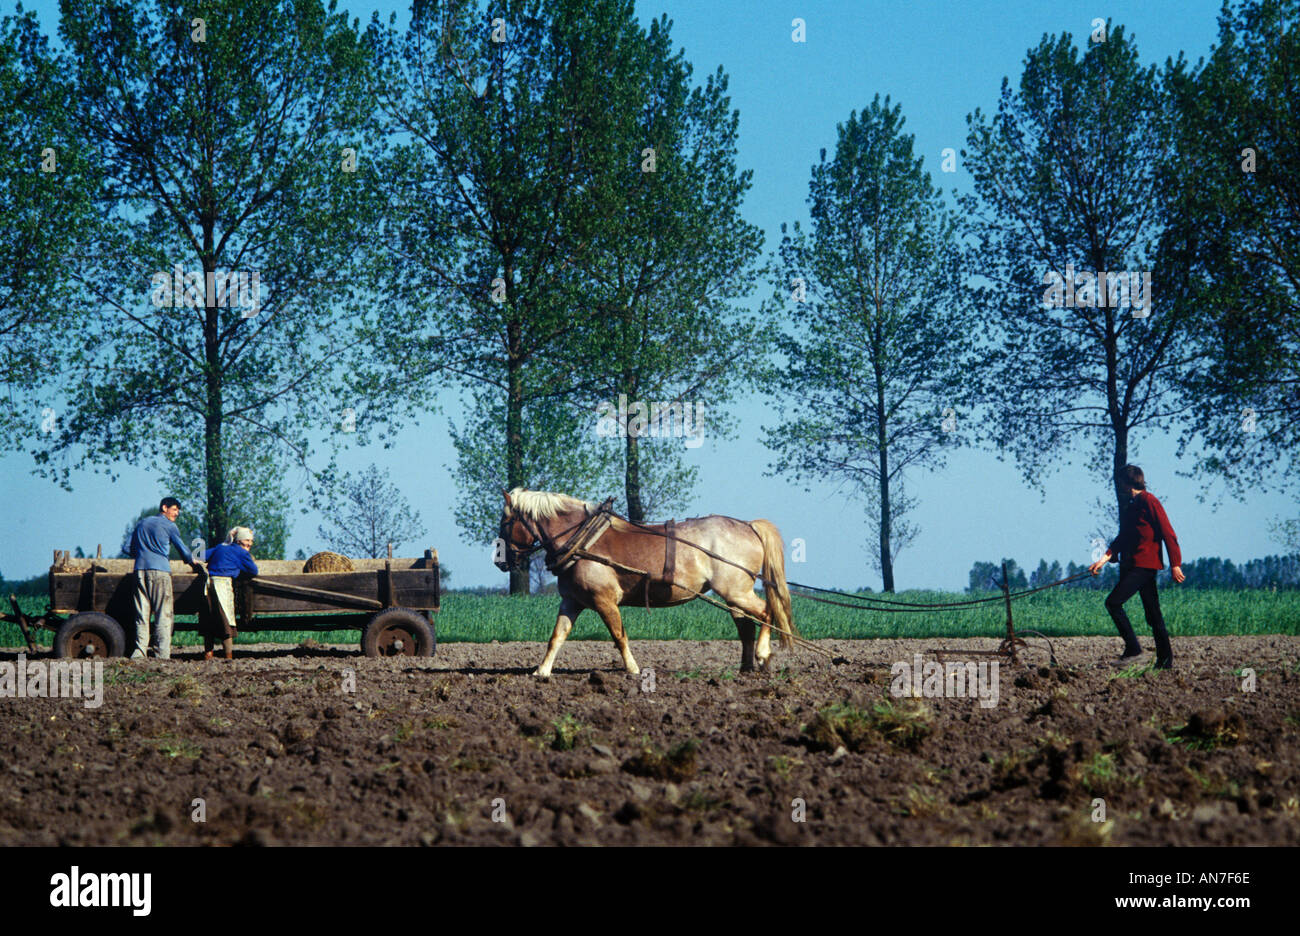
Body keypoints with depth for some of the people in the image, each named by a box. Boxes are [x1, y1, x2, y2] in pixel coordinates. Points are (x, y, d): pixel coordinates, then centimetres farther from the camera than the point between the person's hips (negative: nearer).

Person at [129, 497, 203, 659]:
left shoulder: (141, 524, 21)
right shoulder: (169, 526, 6)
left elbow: (132, 552, 23)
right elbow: (183, 549, 13)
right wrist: (194, 564, 30)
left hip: (140, 570, 5)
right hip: (160, 570, -5)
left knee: (142, 614, 4)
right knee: (164, 614, -4)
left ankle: (139, 651, -4)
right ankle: (162, 653, -10)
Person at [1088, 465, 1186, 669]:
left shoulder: (1149, 501, -9)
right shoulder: (1130, 505, 18)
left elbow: (1167, 533, -11)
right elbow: (1123, 537, 18)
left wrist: (1175, 564, -13)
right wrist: (1105, 558, 4)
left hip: (1144, 565, -9)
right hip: (1133, 565, 9)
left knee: (1113, 602, -14)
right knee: (1152, 614, 9)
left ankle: (1132, 647, -10)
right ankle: (1165, 659, 10)